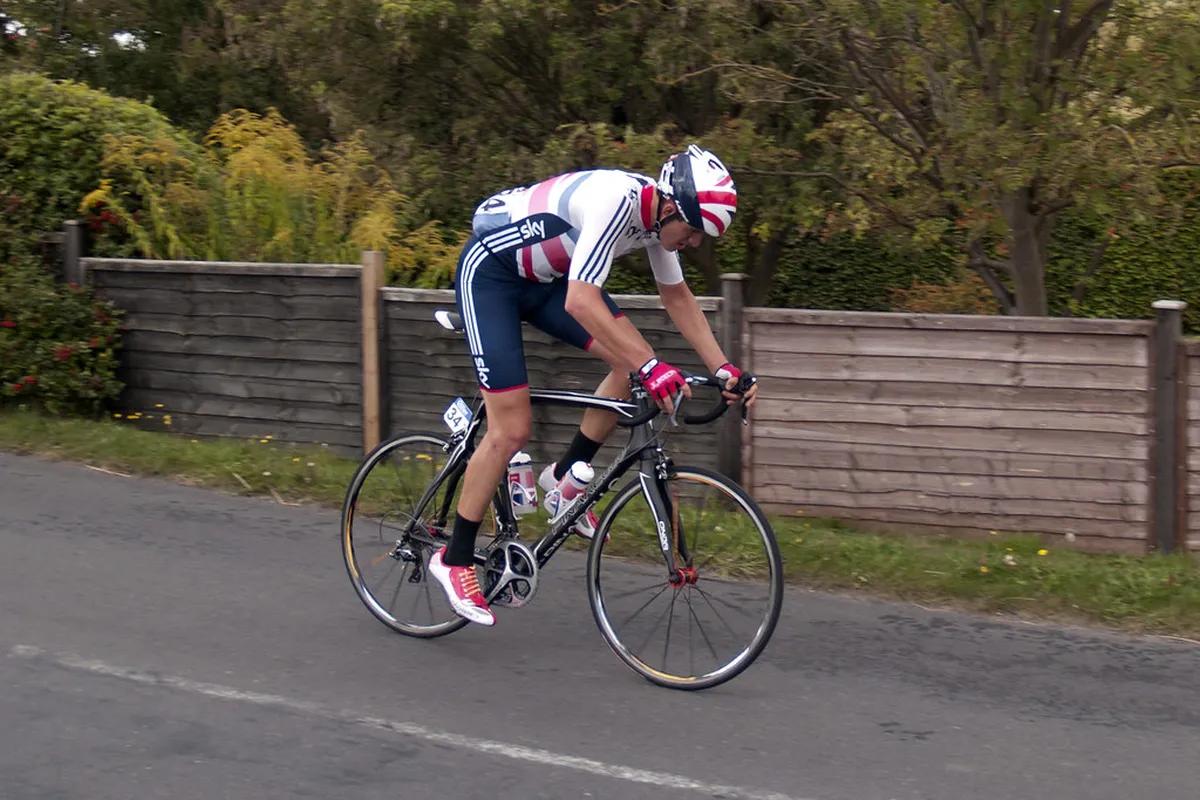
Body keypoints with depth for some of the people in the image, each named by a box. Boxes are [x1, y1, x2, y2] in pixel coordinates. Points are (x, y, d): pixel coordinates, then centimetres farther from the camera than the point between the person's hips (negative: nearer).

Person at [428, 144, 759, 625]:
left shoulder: (659, 213, -7)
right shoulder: (615, 201, -33)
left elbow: (677, 297, 8)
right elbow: (581, 302, -41)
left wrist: (724, 370, 0)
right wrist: (651, 367, -44)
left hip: (544, 276, 8)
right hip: (489, 273, -8)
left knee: (634, 361, -9)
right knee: (512, 430, -10)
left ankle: (564, 478, 7)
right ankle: (454, 560, 5)